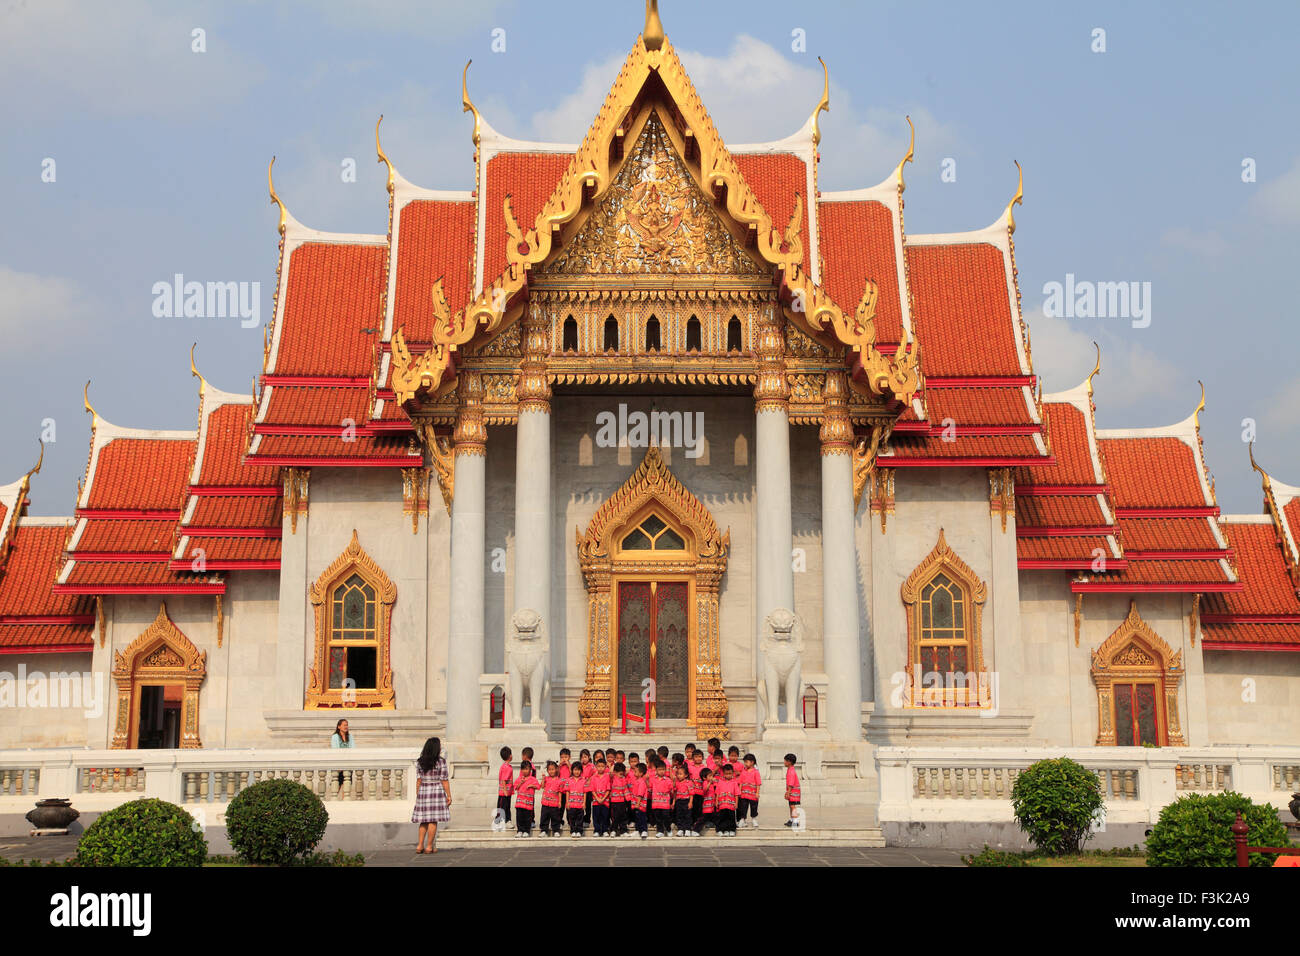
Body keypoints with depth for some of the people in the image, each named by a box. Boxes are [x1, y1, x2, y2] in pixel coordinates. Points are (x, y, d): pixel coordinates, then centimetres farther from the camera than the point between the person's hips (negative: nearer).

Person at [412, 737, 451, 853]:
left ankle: (420, 845, 6)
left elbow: (418, 780, 4)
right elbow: (444, 780, -7)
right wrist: (449, 796, -2)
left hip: (423, 791, 4)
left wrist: (417, 796, 10)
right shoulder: (441, 761, -8)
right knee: (433, 820, 0)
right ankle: (429, 846, 1)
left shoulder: (420, 762, 4)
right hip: (437, 791, -4)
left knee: (424, 820, 12)